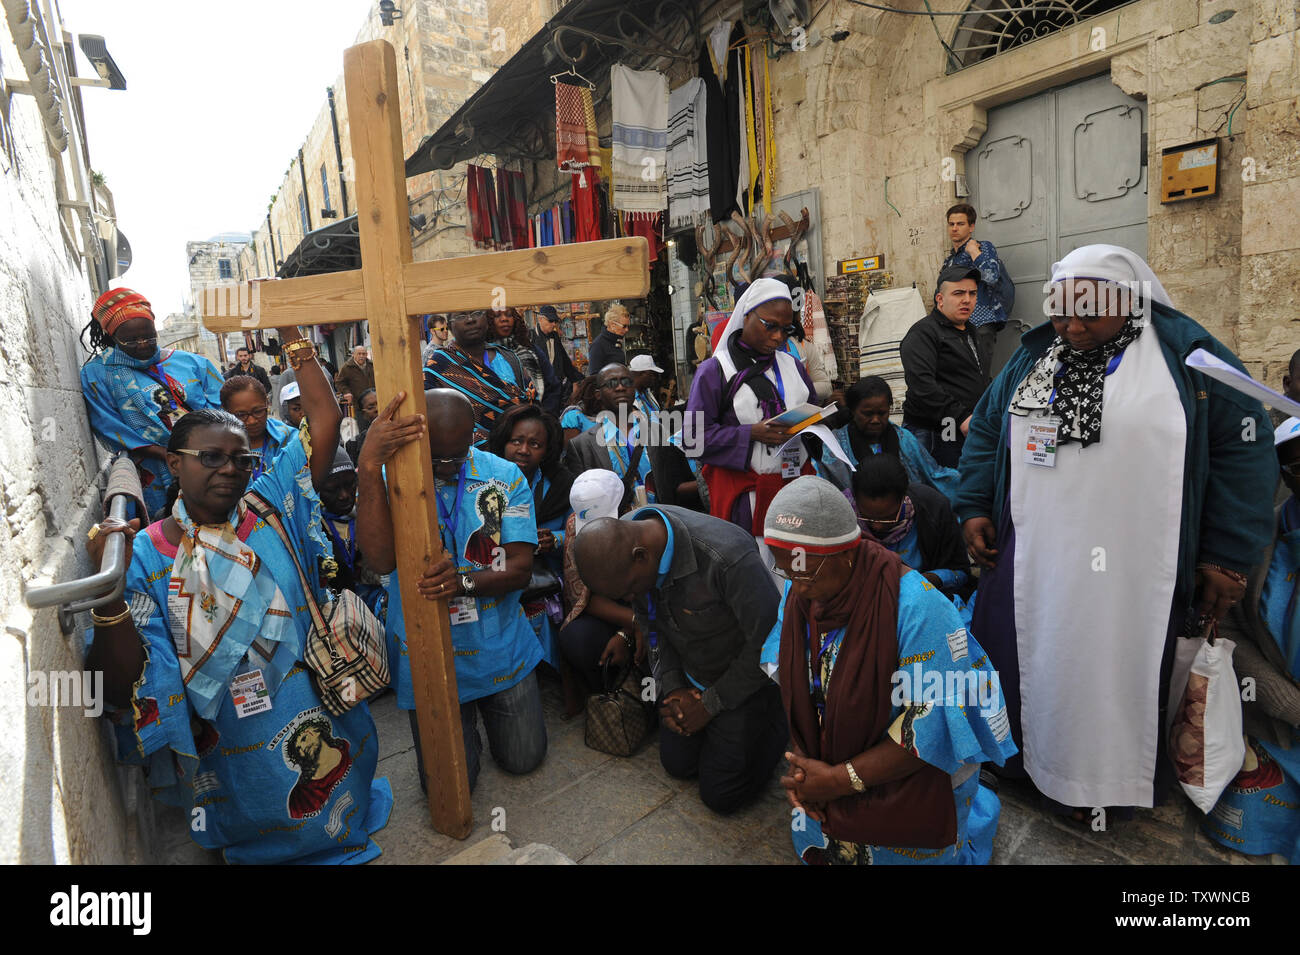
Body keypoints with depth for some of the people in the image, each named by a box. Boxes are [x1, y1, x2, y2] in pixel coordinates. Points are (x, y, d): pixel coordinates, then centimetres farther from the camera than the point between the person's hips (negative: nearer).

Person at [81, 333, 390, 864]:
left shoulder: (272, 508, -5)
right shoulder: (145, 555, -9)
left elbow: (325, 421, -9)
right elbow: (123, 682, -16)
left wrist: (294, 337, -8)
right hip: (234, 757, -1)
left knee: (344, 824, 23)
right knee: (264, 842, 21)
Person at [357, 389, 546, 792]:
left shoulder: (505, 476, -7)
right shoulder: (391, 478, -12)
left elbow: (522, 568, -12)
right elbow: (381, 560, -29)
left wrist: (466, 581, -32)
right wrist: (369, 466, -40)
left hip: (501, 649, 2)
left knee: (524, 759, 14)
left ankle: (485, 708, 44)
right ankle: (465, 718, 38)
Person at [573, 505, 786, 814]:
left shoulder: (728, 556, -39)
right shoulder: (620, 538, -18)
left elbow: (768, 642, -25)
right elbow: (648, 620, 0)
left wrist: (711, 704, -14)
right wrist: (671, 687, -6)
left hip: (747, 678, -6)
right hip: (687, 676, 6)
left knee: (720, 794, 0)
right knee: (678, 765, 16)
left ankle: (777, 720, 19)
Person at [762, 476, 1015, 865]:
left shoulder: (917, 607, -31)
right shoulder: (799, 594, -11)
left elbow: (936, 723, -27)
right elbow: (797, 689, 1)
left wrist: (840, 779, -23)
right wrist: (802, 764, -12)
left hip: (916, 772, -5)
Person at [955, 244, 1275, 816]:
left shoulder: (1187, 354, -3)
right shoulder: (1032, 355, 7)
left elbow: (1243, 447, -3)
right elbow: (986, 429, 13)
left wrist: (1227, 556, -6)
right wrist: (974, 509, 5)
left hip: (1130, 573, -3)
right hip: (1032, 567, 3)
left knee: (1117, 678, 10)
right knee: (1028, 666, 12)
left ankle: (1105, 784, 34)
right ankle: (1025, 760, 35)